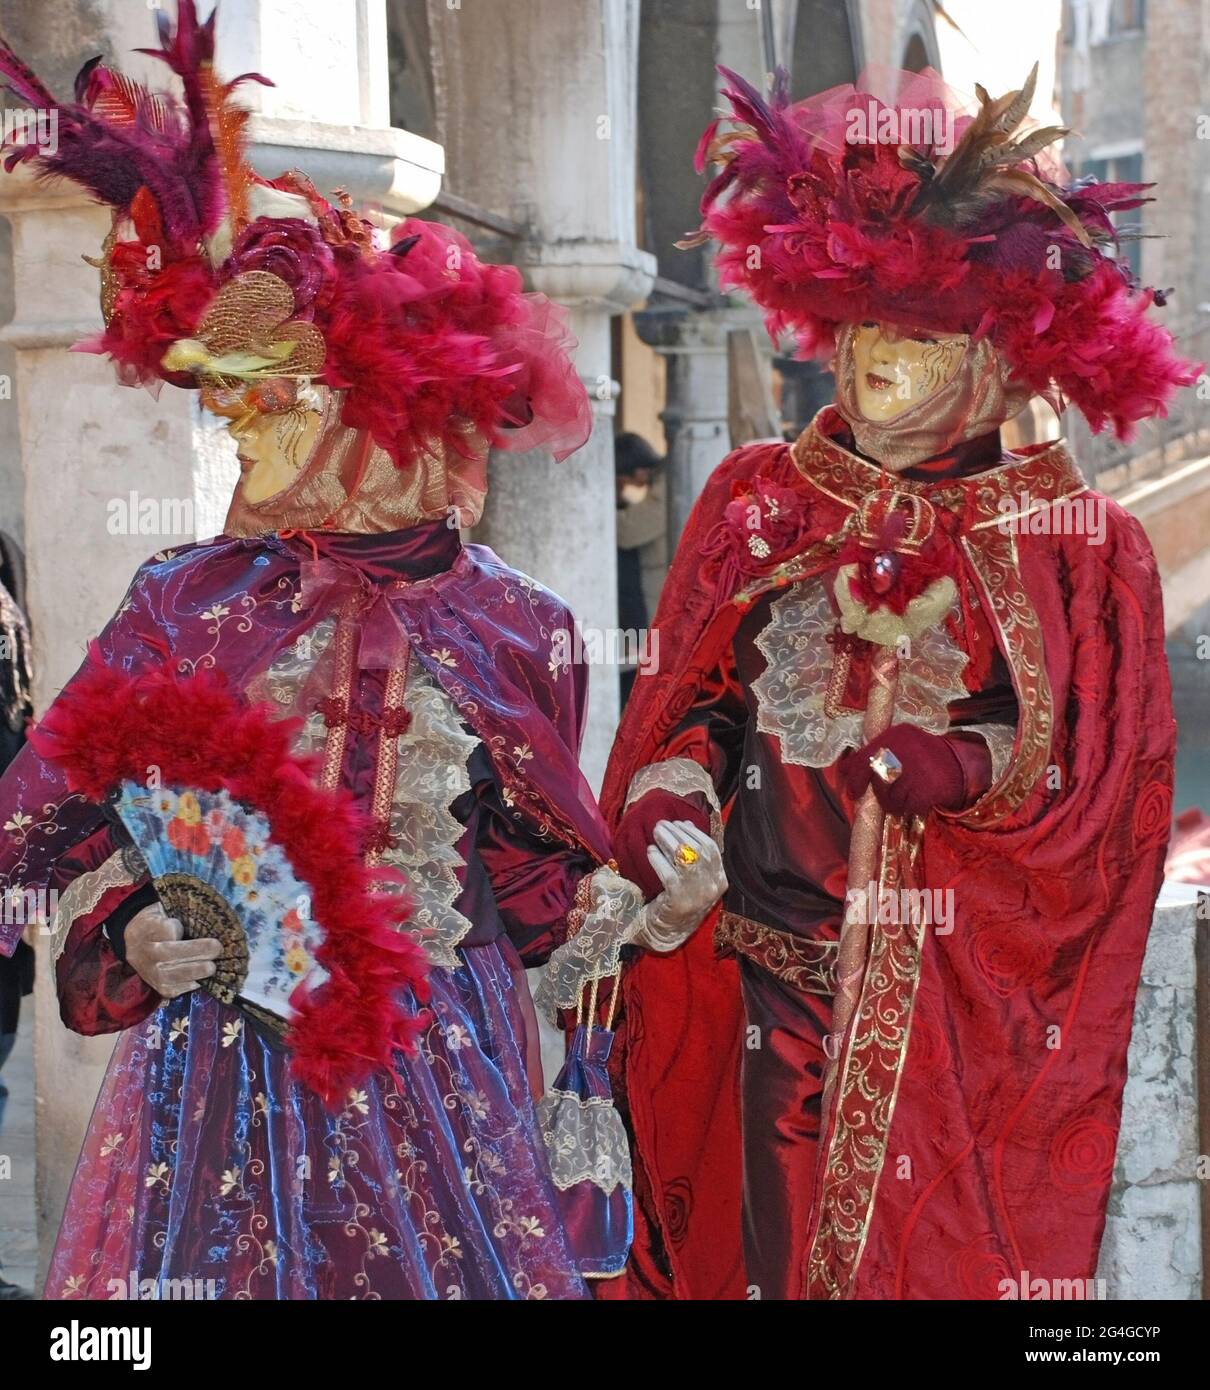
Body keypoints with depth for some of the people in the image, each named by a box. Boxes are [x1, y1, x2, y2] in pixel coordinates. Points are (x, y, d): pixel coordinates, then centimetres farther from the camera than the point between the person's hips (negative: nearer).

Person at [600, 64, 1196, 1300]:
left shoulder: (1076, 547, 1)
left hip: (964, 1013, -2)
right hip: (763, 994, 2)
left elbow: (1108, 791, -2)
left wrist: (978, 769, -19)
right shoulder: (756, 504, 10)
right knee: (755, 1243, 7)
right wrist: (670, 798, -8)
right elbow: (681, 714, 12)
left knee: (944, 1261, 1)